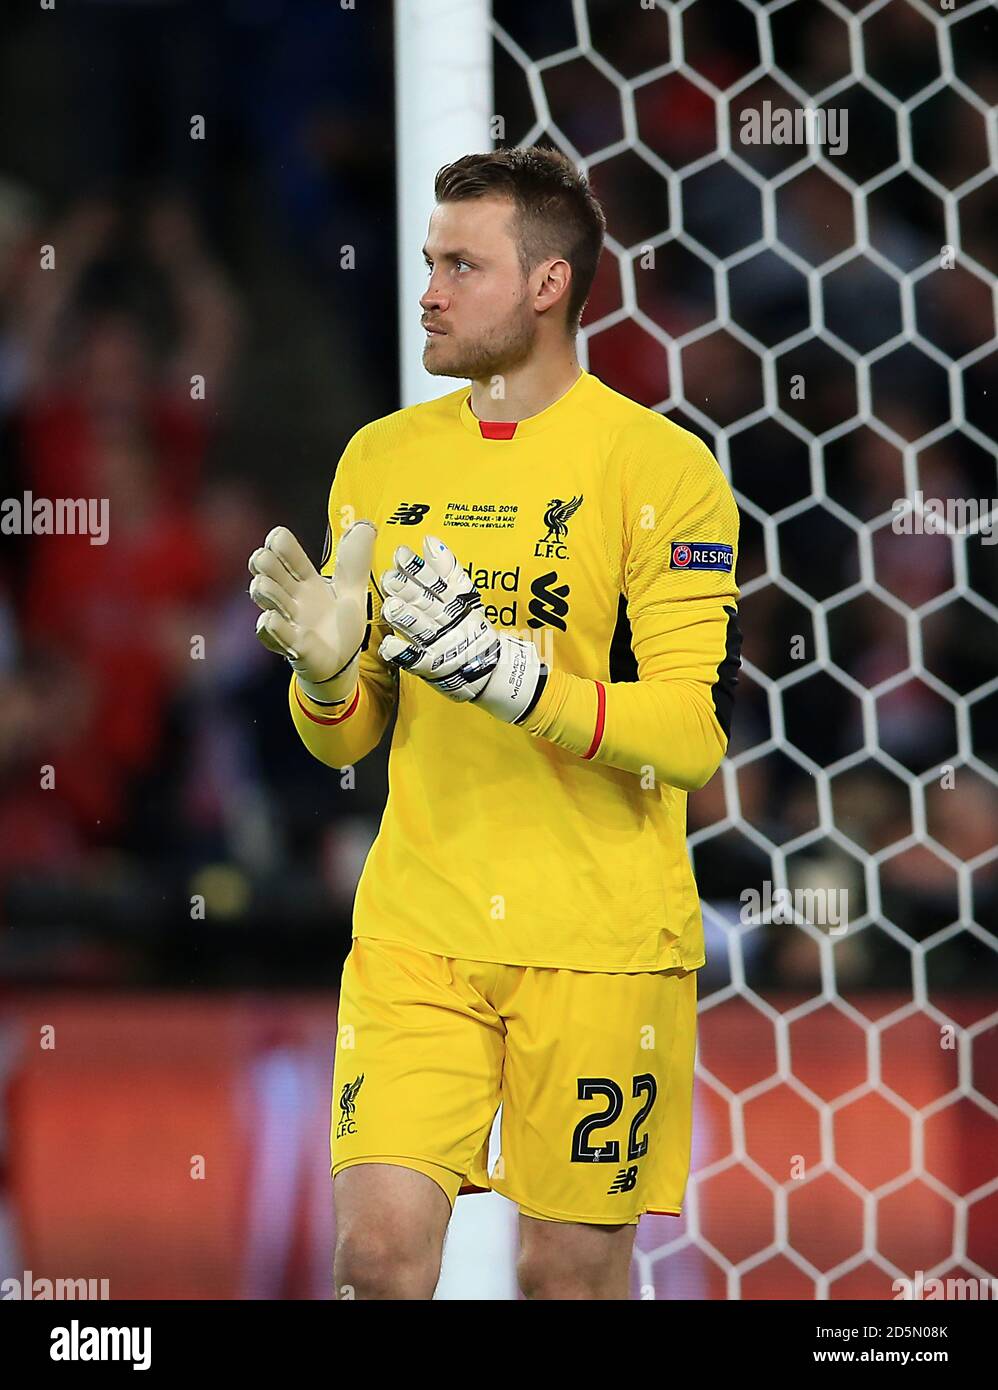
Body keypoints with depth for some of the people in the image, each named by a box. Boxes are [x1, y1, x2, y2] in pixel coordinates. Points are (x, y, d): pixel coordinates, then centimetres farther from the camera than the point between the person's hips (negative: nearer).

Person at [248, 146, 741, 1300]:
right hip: (414, 929, 4)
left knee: (571, 1269, 2)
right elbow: (345, 739, 14)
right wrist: (325, 670, -8)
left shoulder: (659, 464, -6)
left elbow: (696, 733, -13)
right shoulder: (382, 459, 10)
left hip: (599, 938, -3)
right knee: (379, 1247, -9)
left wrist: (508, 673, -24)